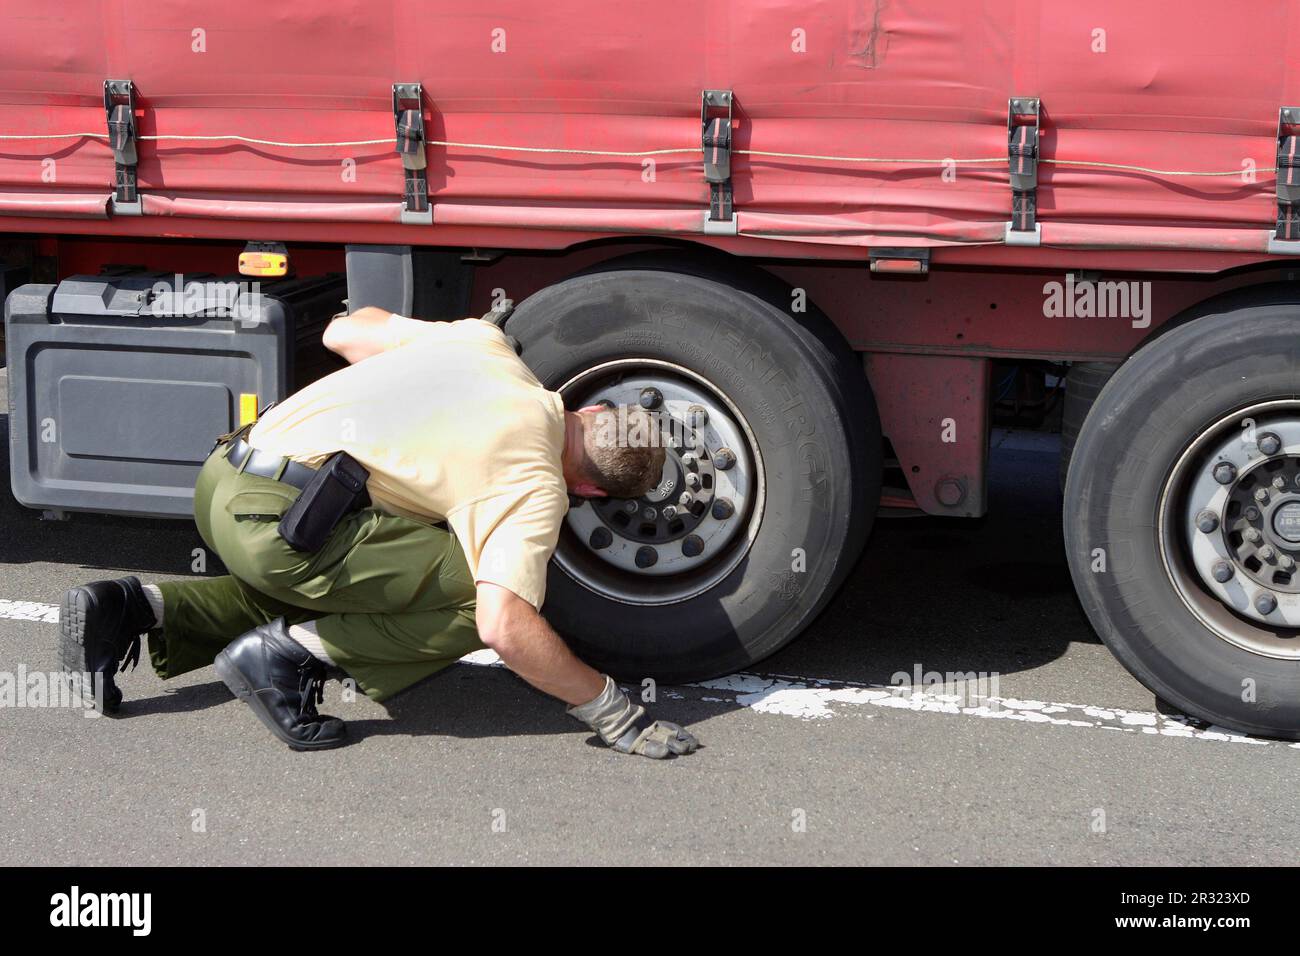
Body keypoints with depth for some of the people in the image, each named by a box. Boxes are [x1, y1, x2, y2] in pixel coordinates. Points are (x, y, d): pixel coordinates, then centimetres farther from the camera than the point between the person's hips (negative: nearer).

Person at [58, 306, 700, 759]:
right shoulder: (535, 487, -3)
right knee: (483, 591, -4)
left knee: (314, 594, 35)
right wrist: (606, 708, -6)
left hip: (222, 477, 9)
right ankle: (292, 652, -7)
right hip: (281, 519, -9)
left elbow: (345, 332, 29)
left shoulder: (483, 342, 17)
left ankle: (138, 609, 18)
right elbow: (505, 626, -16)